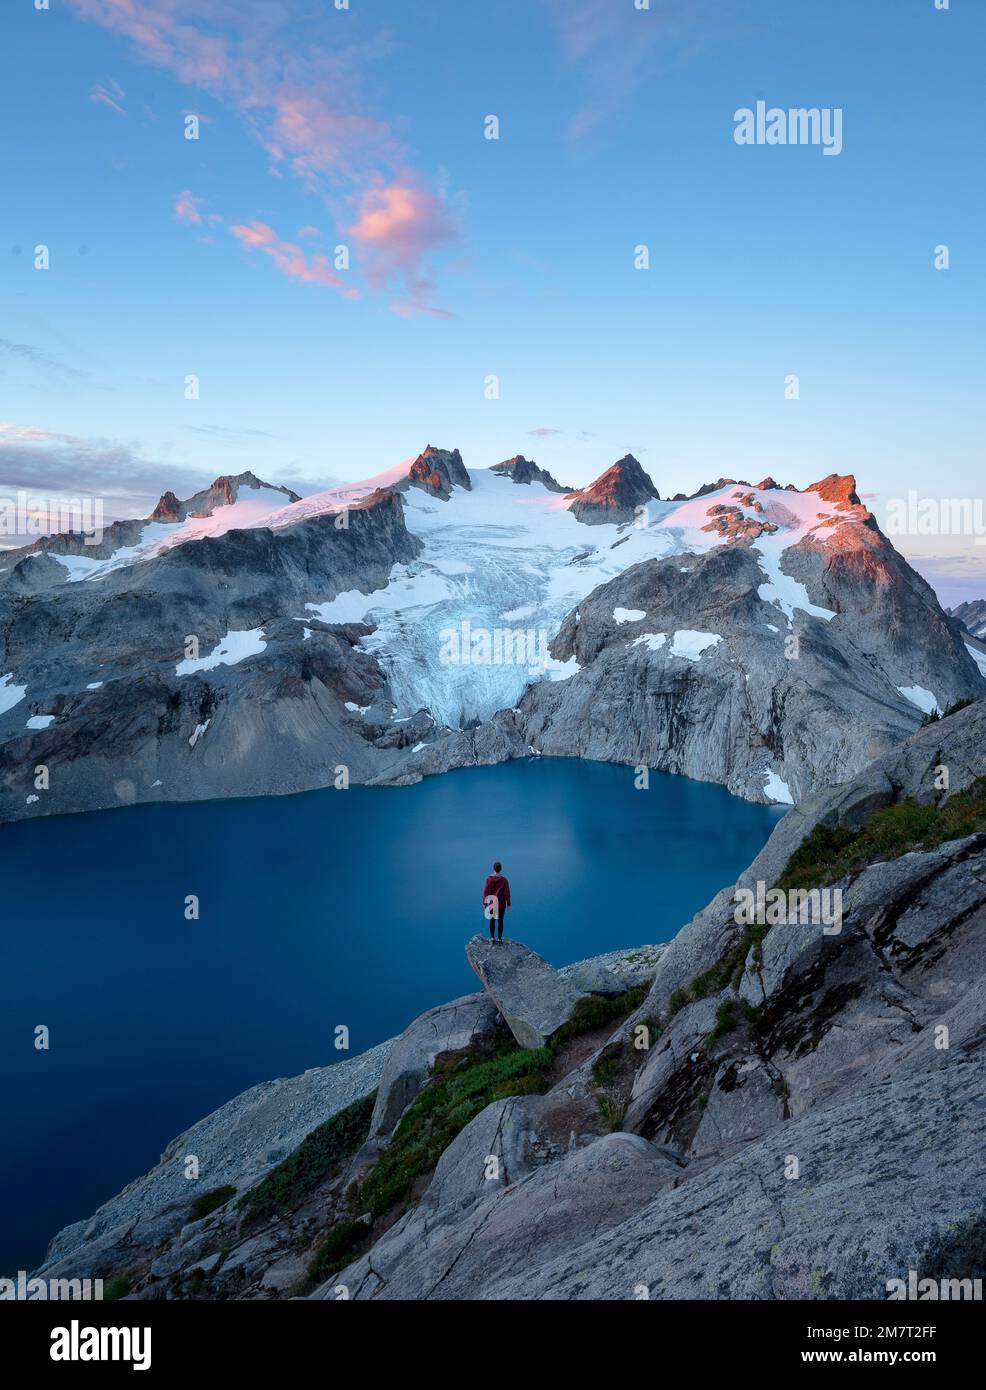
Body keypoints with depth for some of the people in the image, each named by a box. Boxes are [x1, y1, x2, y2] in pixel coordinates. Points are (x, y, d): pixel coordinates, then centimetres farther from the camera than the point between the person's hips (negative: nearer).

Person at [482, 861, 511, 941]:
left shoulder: (489, 879, -12)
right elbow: (507, 892, -11)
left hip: (491, 903, 1)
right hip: (501, 904, -1)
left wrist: (484, 902, 4)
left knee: (492, 920, 16)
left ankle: (492, 937, 21)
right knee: (500, 921, 11)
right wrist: (508, 903, 0)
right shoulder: (504, 880, -16)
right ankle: (499, 938, 17)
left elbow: (485, 892, -8)